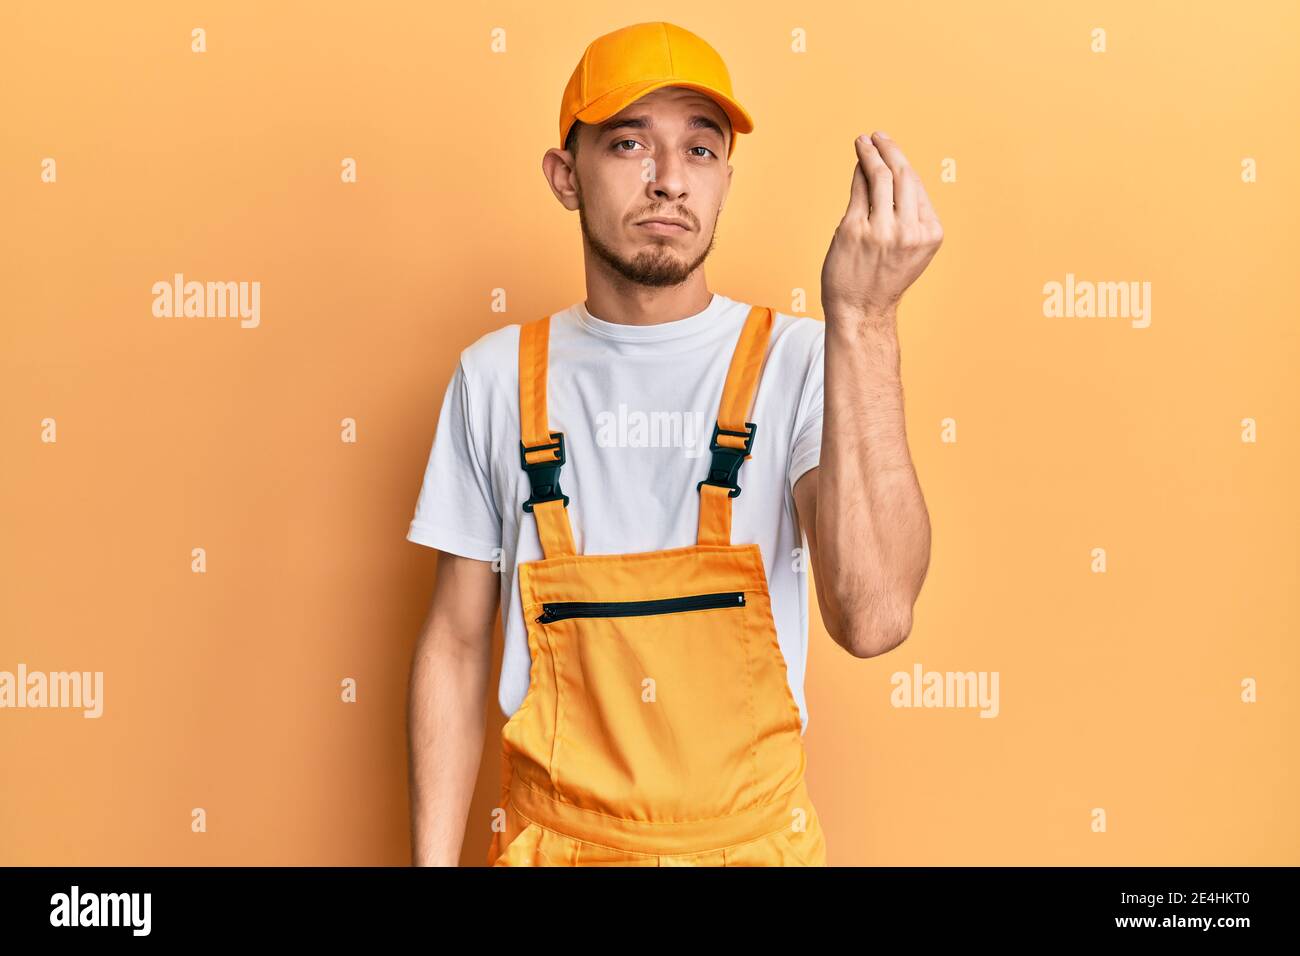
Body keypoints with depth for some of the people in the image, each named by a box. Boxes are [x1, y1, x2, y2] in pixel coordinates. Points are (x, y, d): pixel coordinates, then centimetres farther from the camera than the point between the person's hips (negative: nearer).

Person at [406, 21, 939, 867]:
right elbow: (456, 646, 1)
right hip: (554, 836, 1)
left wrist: (864, 317, -30)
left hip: (756, 835, 0)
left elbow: (873, 618, -26)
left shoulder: (798, 362, -10)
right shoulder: (495, 377, -5)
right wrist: (433, 856, -1)